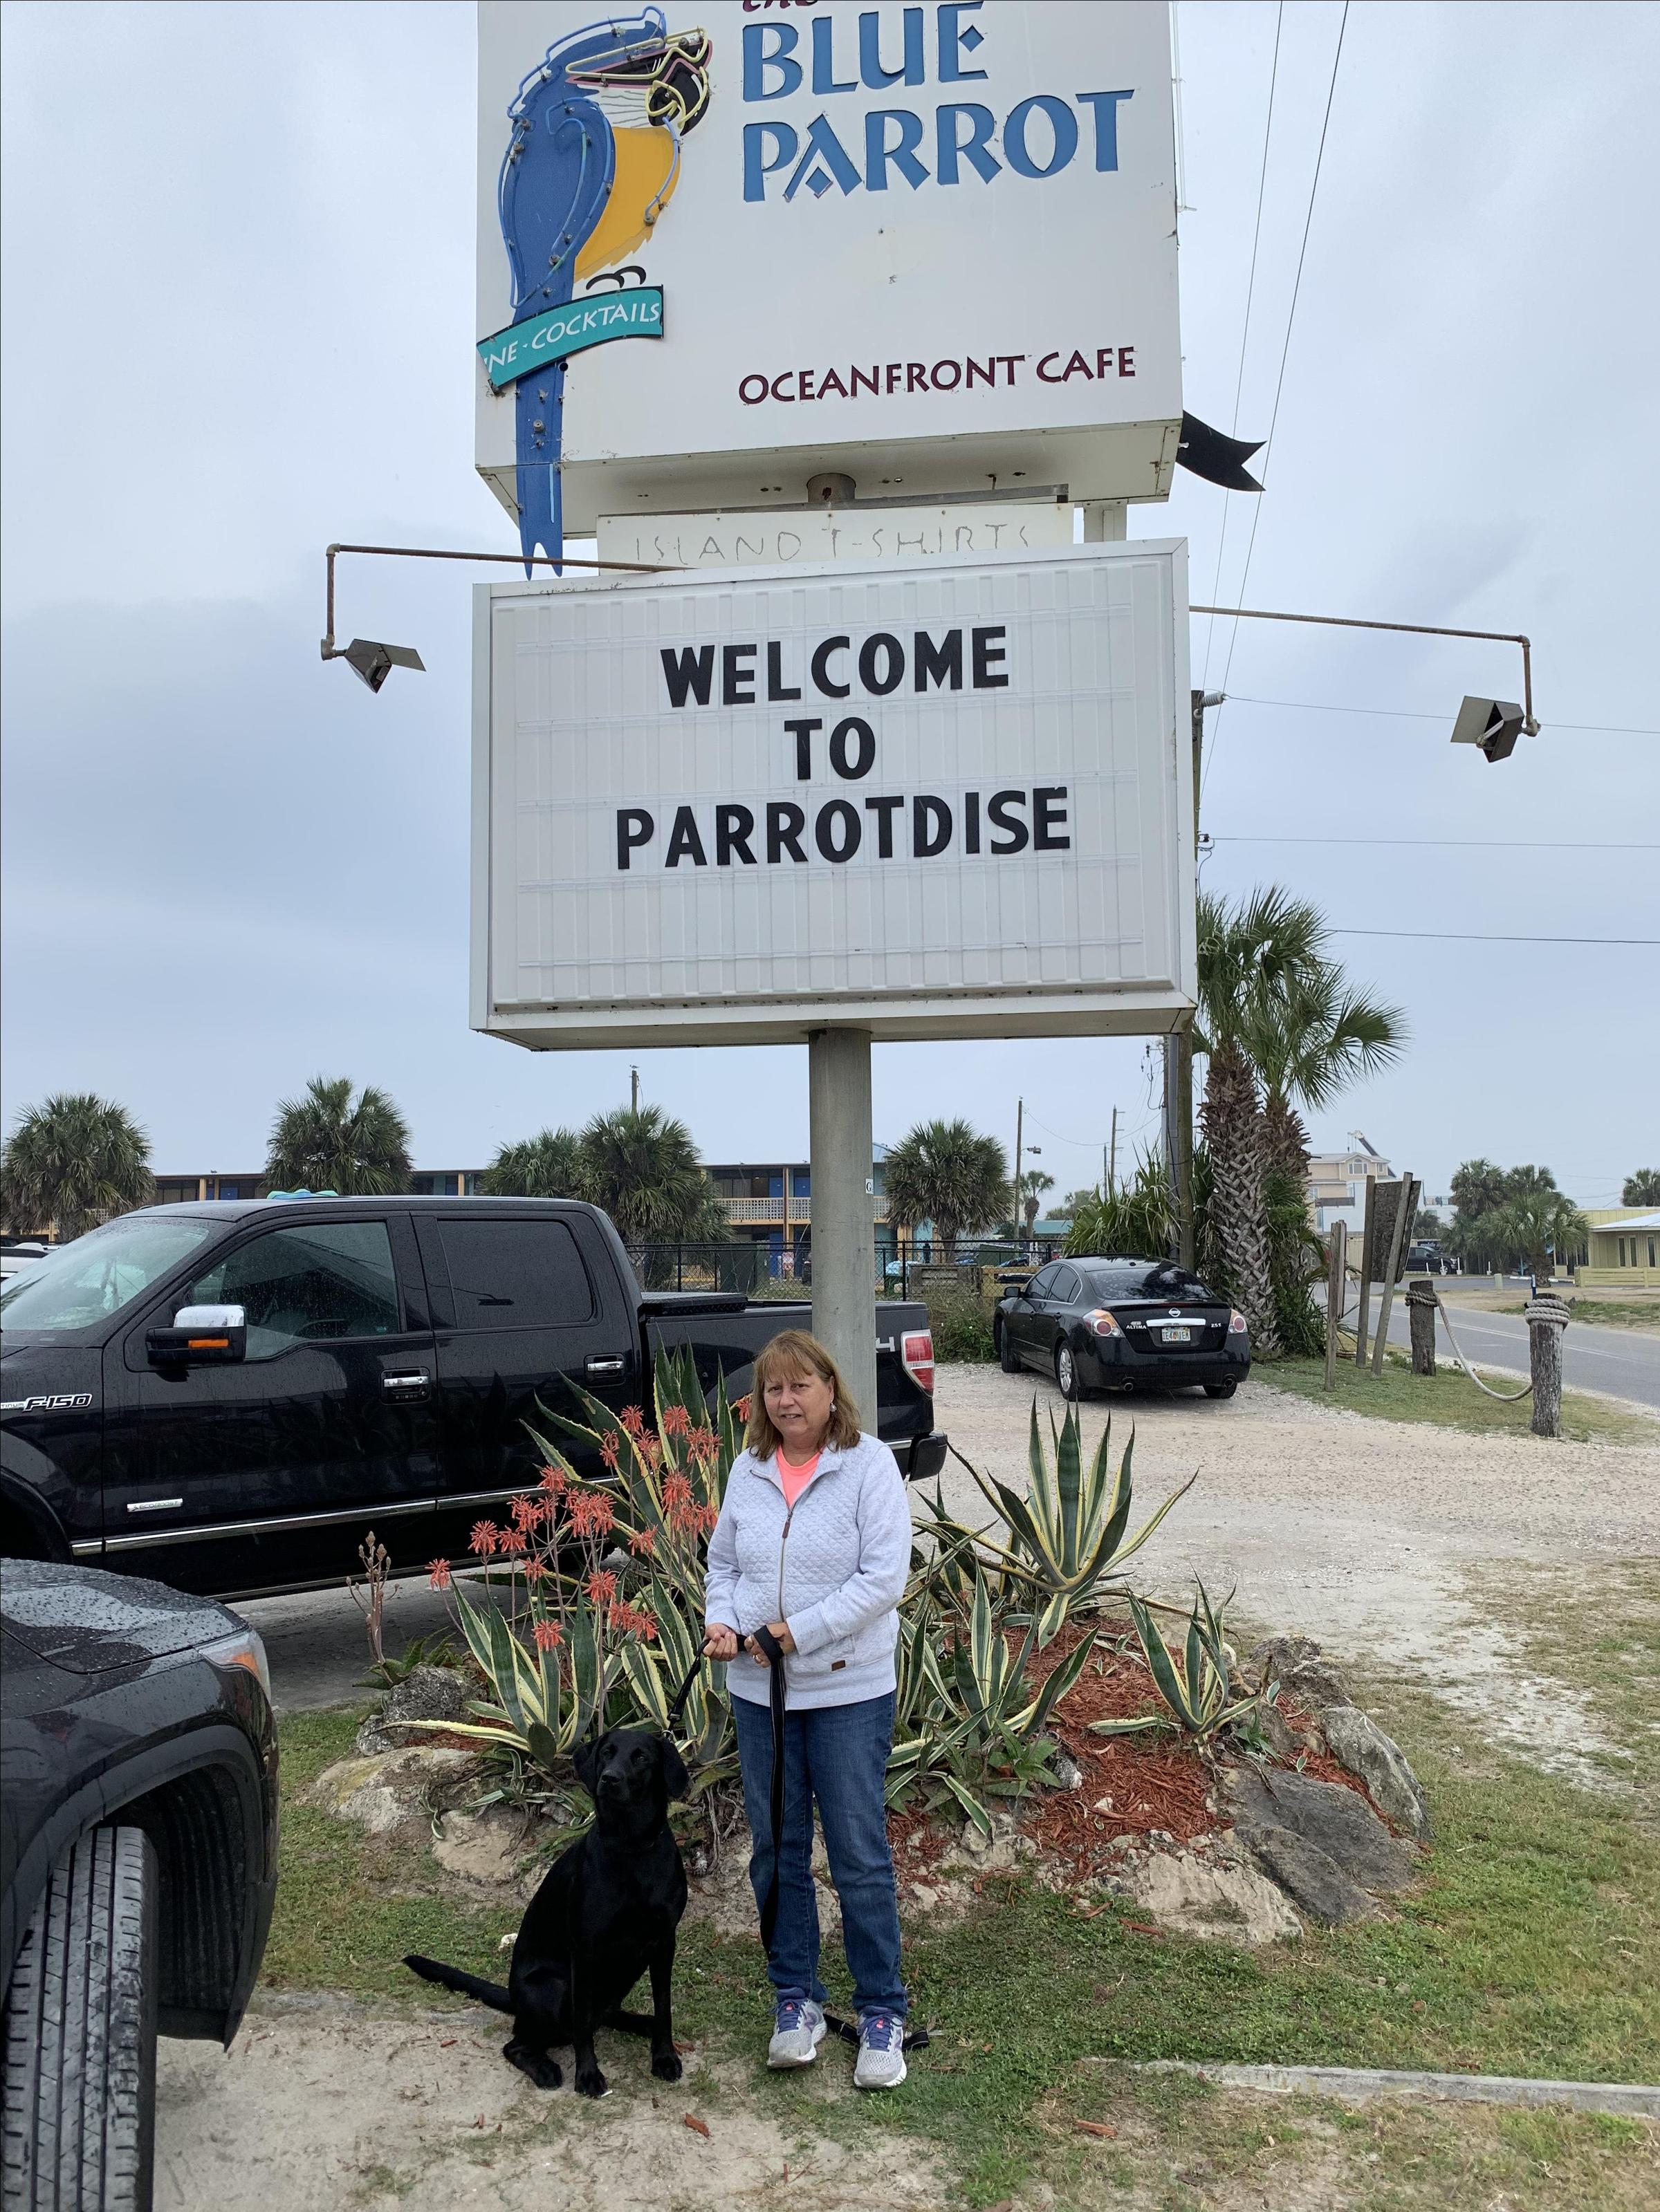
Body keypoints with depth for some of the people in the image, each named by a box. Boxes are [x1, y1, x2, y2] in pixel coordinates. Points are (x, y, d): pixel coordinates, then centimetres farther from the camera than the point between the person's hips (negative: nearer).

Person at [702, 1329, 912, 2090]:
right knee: (776, 1850, 14)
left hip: (849, 1690, -5)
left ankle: (882, 2013, 19)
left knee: (860, 1855, 4)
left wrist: (799, 1632, -19)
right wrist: (721, 1620, -6)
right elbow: (723, 1561, 13)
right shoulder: (748, 1469, 4)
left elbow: (884, 1577, -16)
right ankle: (795, 1998, 30)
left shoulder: (870, 1464, -11)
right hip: (758, 1689, 5)